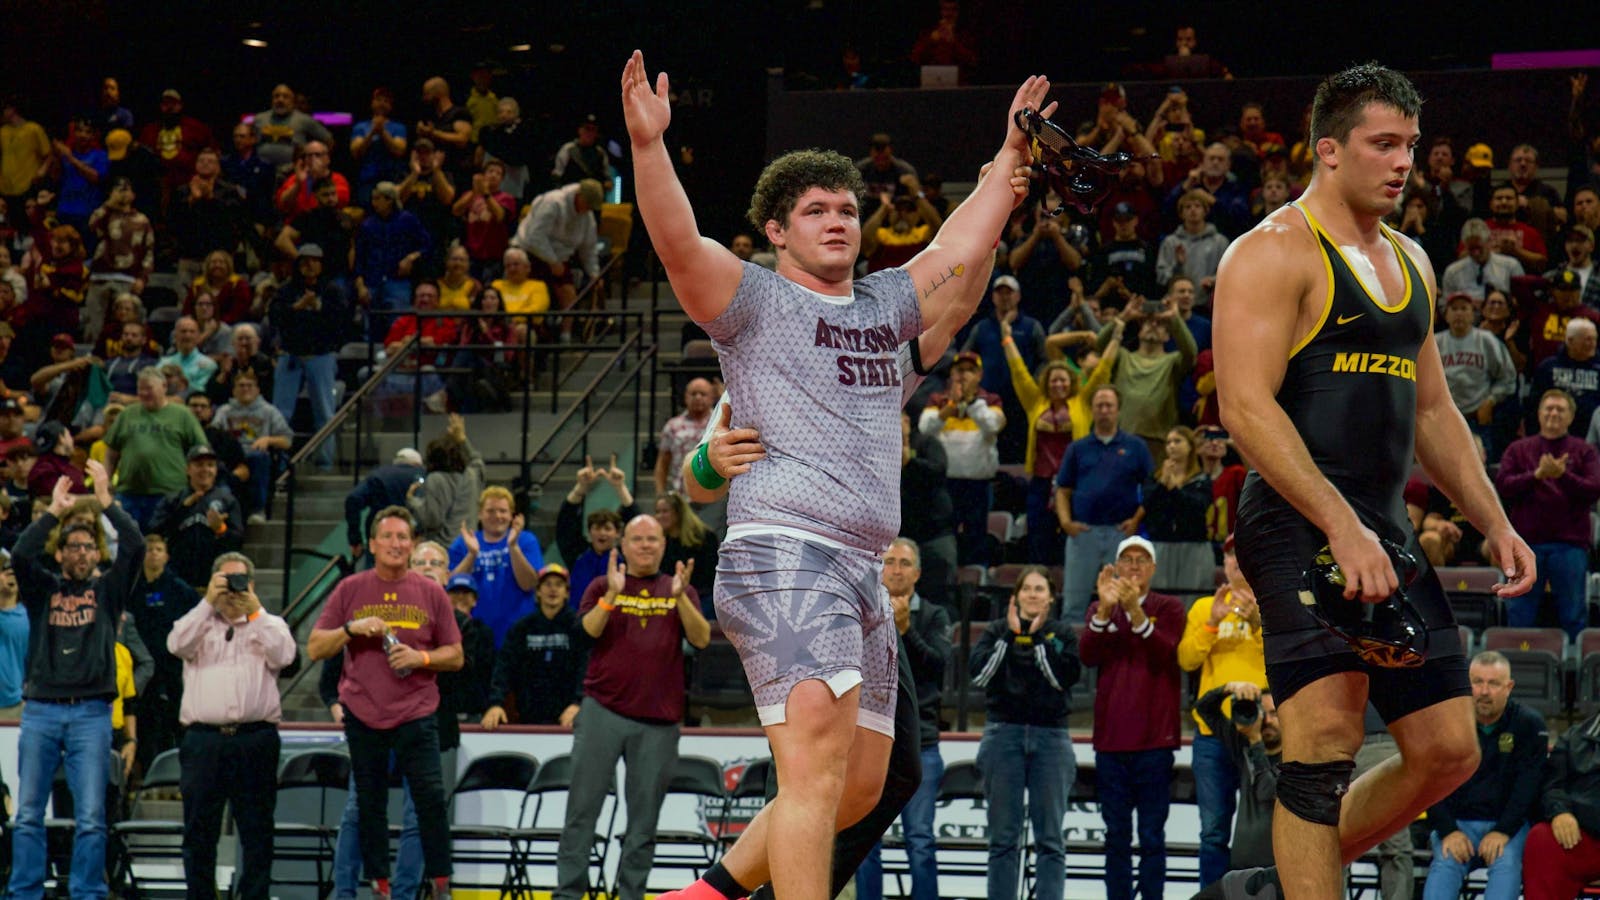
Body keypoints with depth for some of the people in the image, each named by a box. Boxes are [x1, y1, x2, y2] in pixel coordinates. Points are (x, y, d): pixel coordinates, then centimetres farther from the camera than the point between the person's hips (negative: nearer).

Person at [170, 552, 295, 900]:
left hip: (255, 742, 0)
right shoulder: (200, 621, 16)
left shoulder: (270, 624, 15)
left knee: (257, 830, 0)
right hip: (204, 740, 1)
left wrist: (254, 610, -4)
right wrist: (208, 602, -6)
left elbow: (282, 655, -4)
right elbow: (177, 644, -4)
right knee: (199, 829, 3)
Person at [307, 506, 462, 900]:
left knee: (430, 797, -9)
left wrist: (421, 657, -11)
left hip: (416, 713, -1)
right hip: (363, 714, 1)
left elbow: (455, 656, 8)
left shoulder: (431, 593, 5)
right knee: (370, 804, 5)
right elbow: (315, 648, 4)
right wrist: (352, 628, -12)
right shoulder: (350, 590, 5)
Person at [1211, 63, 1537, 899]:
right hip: (1299, 528, -8)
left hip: (1386, 535, 8)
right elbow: (1246, 406, -18)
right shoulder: (1274, 253, -7)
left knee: (1448, 750, 6)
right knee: (1326, 736, -17)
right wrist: (1343, 528, -25)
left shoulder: (1410, 263, 19)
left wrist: (1495, 523, 15)